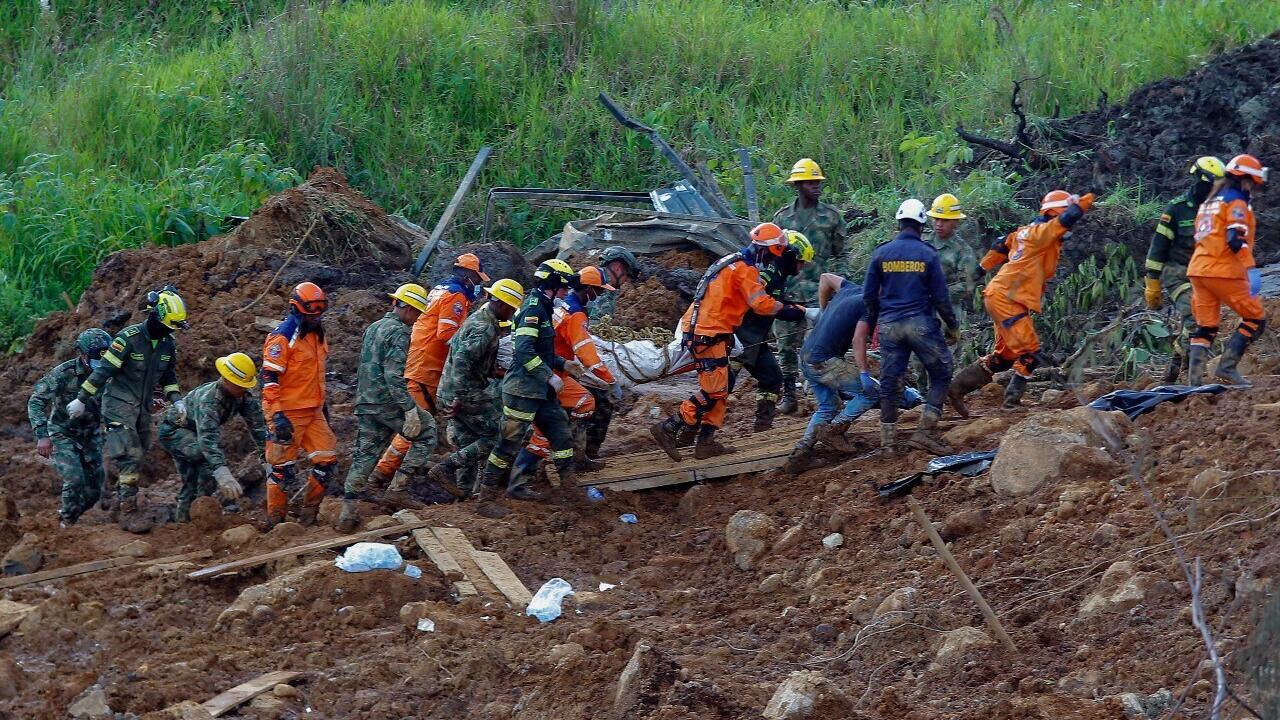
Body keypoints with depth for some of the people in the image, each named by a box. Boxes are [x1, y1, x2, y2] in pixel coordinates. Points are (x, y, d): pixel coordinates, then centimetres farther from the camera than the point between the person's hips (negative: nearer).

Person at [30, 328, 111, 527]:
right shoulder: (63, 373, -22)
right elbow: (36, 401, -22)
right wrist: (42, 435, -32)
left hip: (91, 434, 4)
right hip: (63, 434, -4)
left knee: (94, 491, 2)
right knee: (75, 480, -22)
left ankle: (69, 517, 27)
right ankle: (67, 524, -3)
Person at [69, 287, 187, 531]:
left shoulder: (168, 344, 3)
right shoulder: (129, 338, -19)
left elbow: (169, 376, 18)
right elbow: (103, 369, -16)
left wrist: (176, 400, 1)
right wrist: (82, 399, -13)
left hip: (143, 409, 7)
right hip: (119, 407, -7)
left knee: (136, 458, 11)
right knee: (129, 458, -15)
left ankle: (121, 500, 23)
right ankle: (128, 512, -16)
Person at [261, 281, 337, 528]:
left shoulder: (317, 335, 14)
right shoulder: (283, 337, -14)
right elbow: (270, 378, -19)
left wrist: (324, 405, 27)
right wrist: (277, 415, -24)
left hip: (313, 412, 8)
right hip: (288, 413, -8)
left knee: (327, 461, 4)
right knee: (284, 468, -2)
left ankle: (308, 514, 15)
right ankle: (275, 522, 7)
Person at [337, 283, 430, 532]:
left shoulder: (373, 328, 17)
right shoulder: (398, 332, -12)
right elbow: (395, 375, -21)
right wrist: (410, 409, -22)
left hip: (364, 403, 8)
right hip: (387, 402, -8)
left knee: (364, 455, 8)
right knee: (427, 431, 6)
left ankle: (348, 512, 4)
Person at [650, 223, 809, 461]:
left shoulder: (733, 263, 18)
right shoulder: (745, 270, -13)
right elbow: (762, 305, -20)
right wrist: (794, 311, -13)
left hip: (700, 332, 10)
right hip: (710, 335, -10)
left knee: (720, 389, 13)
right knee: (714, 391, -9)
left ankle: (705, 442, 12)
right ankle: (669, 428, -10)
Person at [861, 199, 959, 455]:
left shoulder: (881, 253, 3)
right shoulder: (928, 254, -4)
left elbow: (869, 295, 6)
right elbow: (940, 297, -2)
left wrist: (871, 322, 21)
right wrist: (952, 326, 11)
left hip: (889, 325, 3)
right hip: (921, 323, -3)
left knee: (890, 383, 8)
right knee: (941, 375, 9)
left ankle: (887, 441, 8)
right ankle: (926, 431, -3)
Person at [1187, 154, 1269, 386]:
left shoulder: (1210, 202, 23)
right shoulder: (1236, 202, -6)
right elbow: (1236, 239, -19)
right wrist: (1251, 269, -24)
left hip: (1199, 270, 9)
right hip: (1225, 271, -9)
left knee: (1205, 327, 8)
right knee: (1255, 318, 0)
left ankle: (1195, 379, -1)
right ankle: (1227, 365, -9)